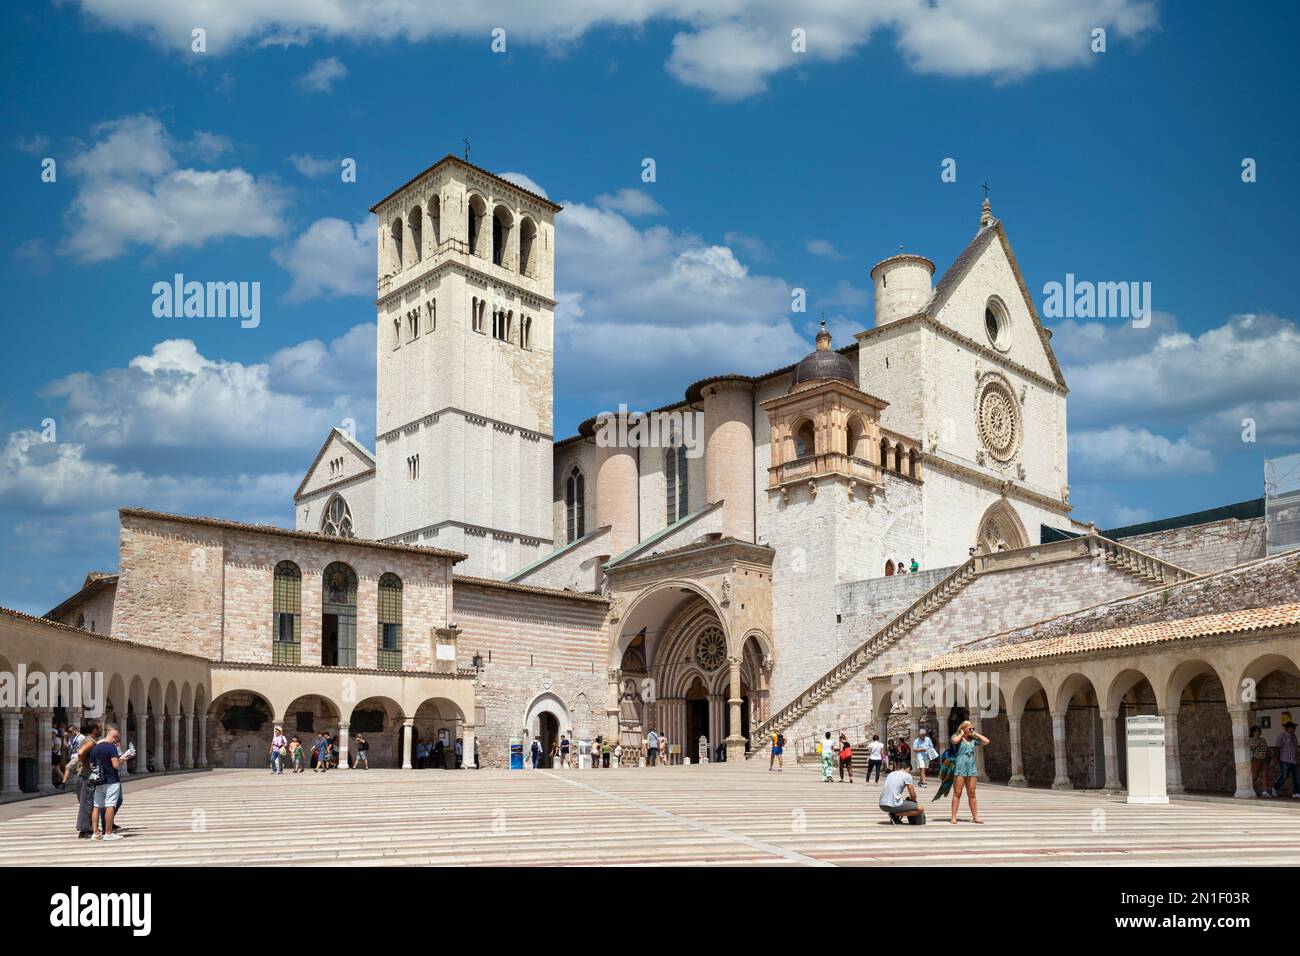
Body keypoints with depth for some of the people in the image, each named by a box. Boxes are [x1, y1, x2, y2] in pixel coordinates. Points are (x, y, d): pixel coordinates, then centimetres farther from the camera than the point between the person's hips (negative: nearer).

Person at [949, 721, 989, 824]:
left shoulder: (973, 740, 14)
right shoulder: (958, 738, -1)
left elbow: (986, 741, 9)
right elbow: (954, 741, -25)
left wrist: (975, 734, 8)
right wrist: (961, 734, -8)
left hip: (971, 769, 5)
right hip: (960, 768, -5)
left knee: (971, 794, 8)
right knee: (957, 793, -5)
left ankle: (975, 817, 13)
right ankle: (953, 817, -4)